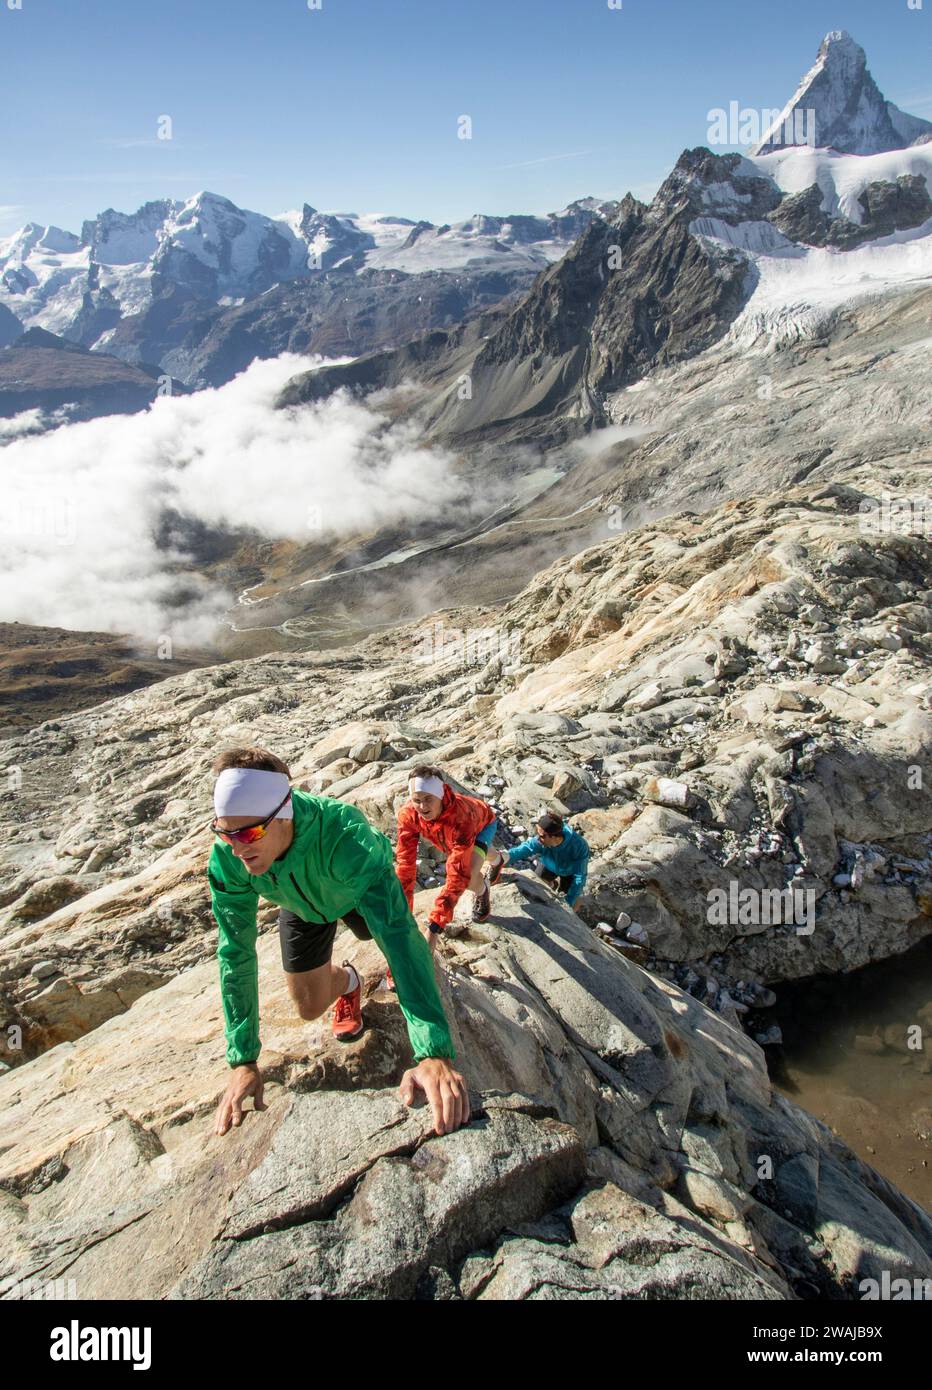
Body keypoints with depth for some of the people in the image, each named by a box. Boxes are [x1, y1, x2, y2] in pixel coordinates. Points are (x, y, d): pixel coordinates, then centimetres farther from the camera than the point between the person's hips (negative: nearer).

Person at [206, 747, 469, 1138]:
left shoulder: (344, 834, -50)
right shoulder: (225, 860, -38)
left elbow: (397, 934, -56)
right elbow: (236, 954, -27)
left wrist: (434, 1054, -64)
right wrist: (244, 1061, -30)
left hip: (357, 886, -2)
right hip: (303, 907, 2)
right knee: (309, 1007, 6)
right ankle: (346, 981, 40)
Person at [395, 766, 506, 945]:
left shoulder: (461, 815, -50)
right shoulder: (408, 814, -39)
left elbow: (458, 873, -52)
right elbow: (405, 864, -36)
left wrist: (434, 927, -55)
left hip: (482, 823, -4)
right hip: (449, 829, 4)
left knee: (469, 873, -27)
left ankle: (482, 892, 10)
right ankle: (497, 859, 70)